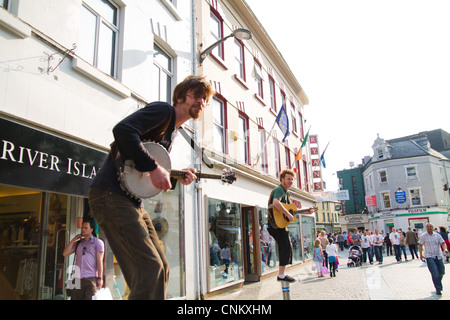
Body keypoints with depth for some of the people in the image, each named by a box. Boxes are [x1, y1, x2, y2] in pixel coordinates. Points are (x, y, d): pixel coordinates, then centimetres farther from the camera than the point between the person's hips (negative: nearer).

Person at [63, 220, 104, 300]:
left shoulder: (97, 242, 5)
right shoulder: (77, 243, 19)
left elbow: (99, 261, 0)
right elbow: (65, 253, 8)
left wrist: (100, 278, -7)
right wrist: (73, 240, 5)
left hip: (90, 278, -4)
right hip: (77, 278, 5)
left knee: (89, 298, -10)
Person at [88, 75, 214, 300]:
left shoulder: (173, 130, 21)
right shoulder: (164, 110, -6)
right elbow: (123, 130, -25)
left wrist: (176, 177, 5)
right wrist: (154, 168, -23)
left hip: (133, 201, 10)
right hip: (111, 195, -10)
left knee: (160, 268, 11)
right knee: (150, 267, -14)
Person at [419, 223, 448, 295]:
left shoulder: (437, 235, 6)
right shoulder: (423, 236, -2)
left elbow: (442, 243, 2)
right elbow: (420, 245, 1)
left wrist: (445, 249, -19)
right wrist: (420, 254, -5)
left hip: (438, 256, 4)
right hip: (429, 257, -4)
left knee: (441, 272, 11)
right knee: (435, 273, -11)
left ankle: (438, 283, 39)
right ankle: (438, 289, 0)